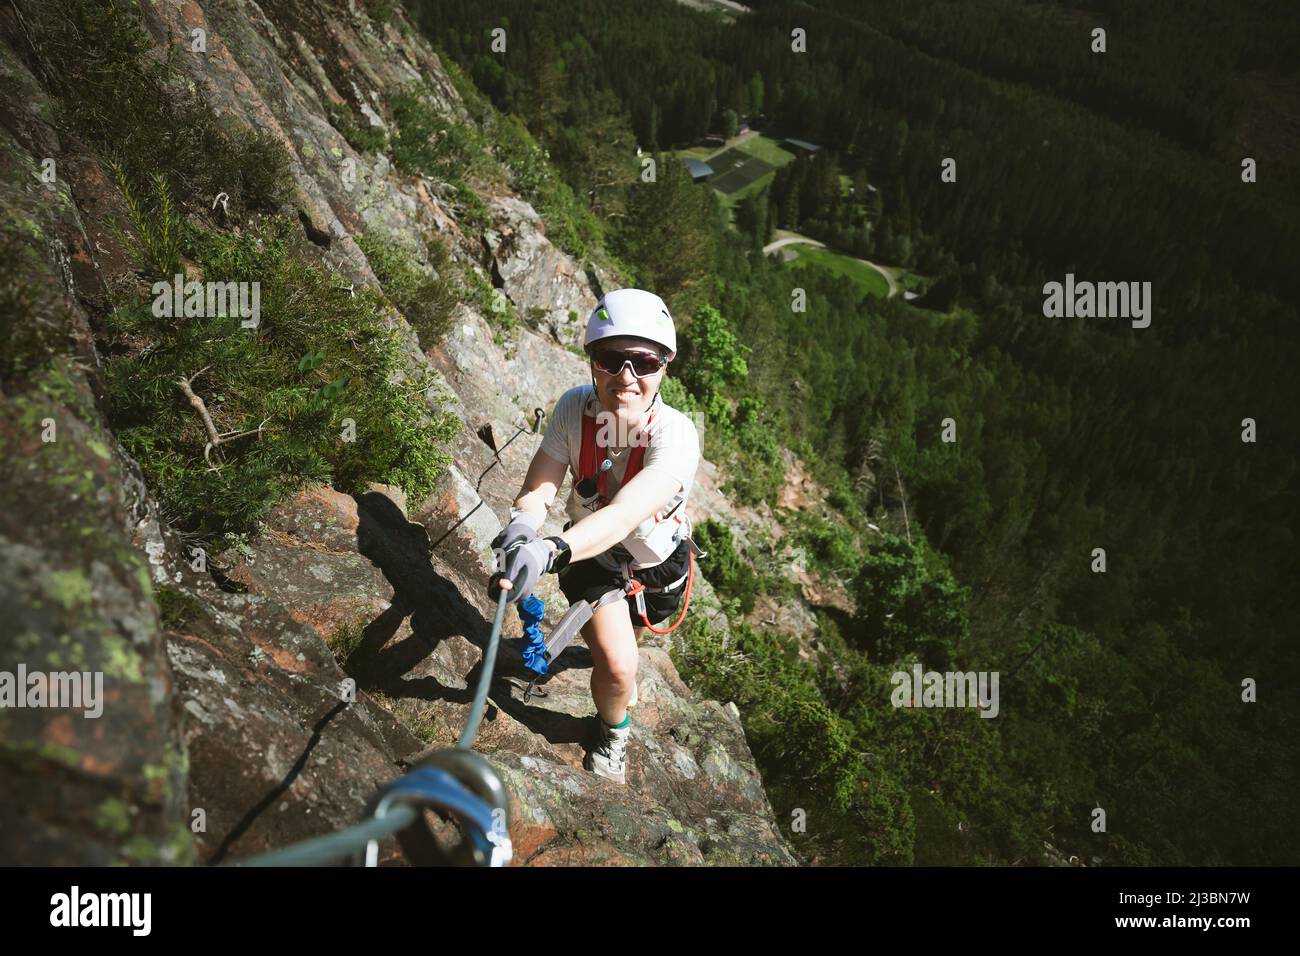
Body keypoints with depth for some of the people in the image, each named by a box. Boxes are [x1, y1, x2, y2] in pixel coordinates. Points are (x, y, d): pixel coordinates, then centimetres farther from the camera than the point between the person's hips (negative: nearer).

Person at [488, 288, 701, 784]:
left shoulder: (675, 435, -39)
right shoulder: (574, 407, -28)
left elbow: (623, 515, -52)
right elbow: (538, 487, -31)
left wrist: (551, 552, -69)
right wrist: (522, 525, -55)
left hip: (658, 561, 0)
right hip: (592, 553, 0)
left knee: (625, 641, 27)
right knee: (617, 667, -15)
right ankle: (612, 731, 20)